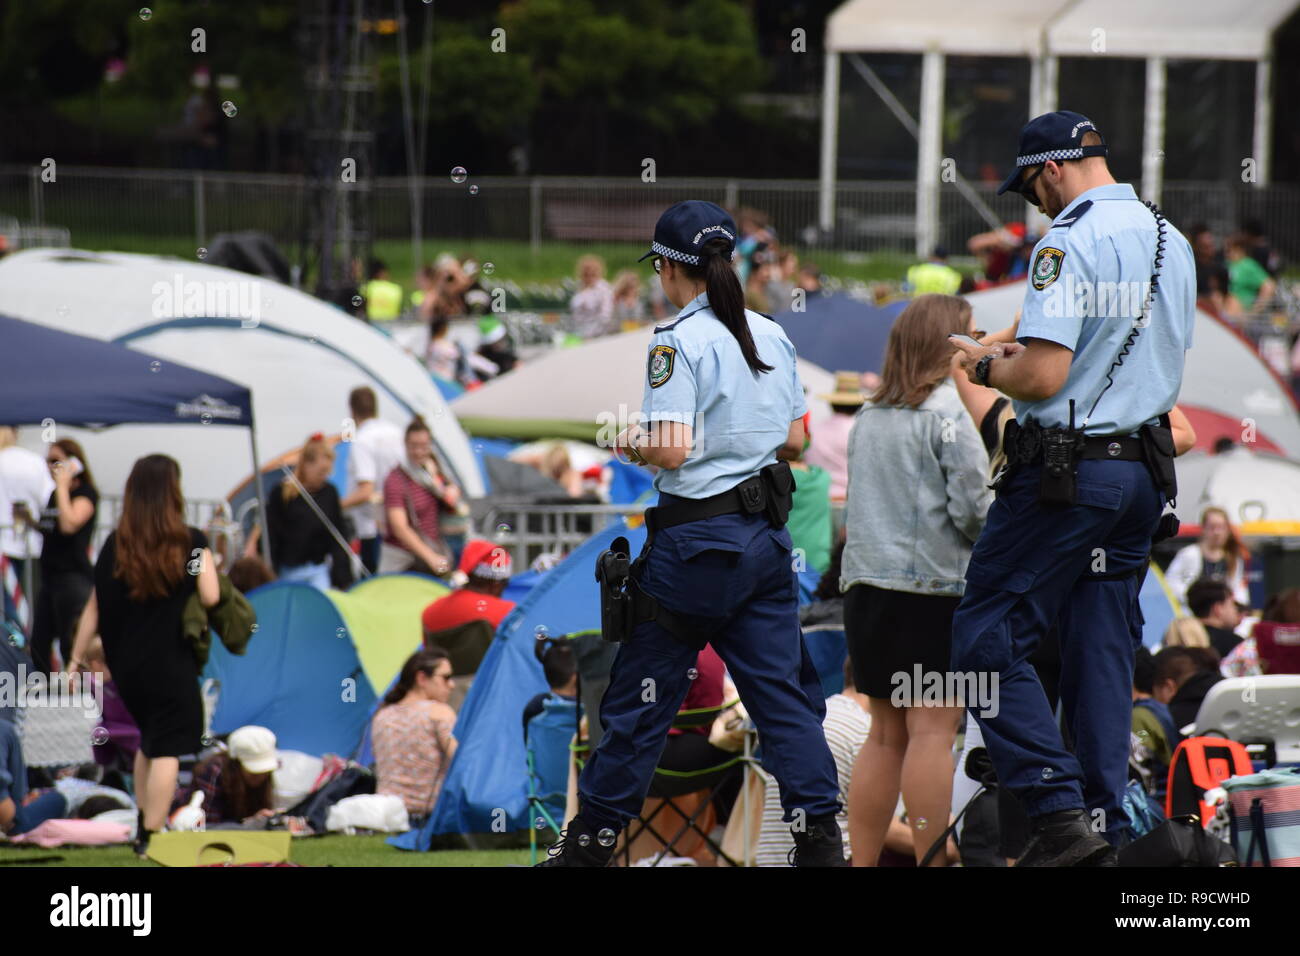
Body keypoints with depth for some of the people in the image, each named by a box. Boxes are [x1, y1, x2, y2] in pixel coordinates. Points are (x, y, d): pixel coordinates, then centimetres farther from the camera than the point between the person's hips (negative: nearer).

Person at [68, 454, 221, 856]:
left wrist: (77, 658, 8)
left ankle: (143, 825, 25)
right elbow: (210, 597, -12)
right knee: (168, 748, -1)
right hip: (172, 664, -5)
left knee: (149, 741, 23)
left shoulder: (115, 545, 1)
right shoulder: (190, 543, -9)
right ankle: (152, 837, -6)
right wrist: (208, 566, 7)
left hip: (125, 664, 5)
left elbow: (94, 607, 2)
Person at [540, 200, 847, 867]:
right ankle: (820, 840, -3)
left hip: (697, 537, -6)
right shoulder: (772, 337, 9)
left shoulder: (679, 342, -12)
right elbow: (794, 441, 14)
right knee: (781, 691, 5)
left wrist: (632, 443, 0)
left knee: (640, 695, 2)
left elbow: (673, 449, -19)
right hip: (767, 535, 6)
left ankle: (591, 841, 9)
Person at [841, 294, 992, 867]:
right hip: (935, 587, -7)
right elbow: (971, 508, -13)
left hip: (867, 583, 7)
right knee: (932, 729, -7)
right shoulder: (952, 410, -9)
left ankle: (860, 862, 10)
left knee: (886, 735, 11)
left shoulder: (869, 416, 13)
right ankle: (932, 862, -10)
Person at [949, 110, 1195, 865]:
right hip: (1145, 469, 8)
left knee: (988, 639, -3)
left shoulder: (1071, 242, -15)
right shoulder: (1172, 242, 12)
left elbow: (1043, 376, -22)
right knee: (1103, 650, 11)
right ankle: (1105, 829, 8)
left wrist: (987, 366, 0)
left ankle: (1061, 810, -13)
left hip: (1067, 470, -8)